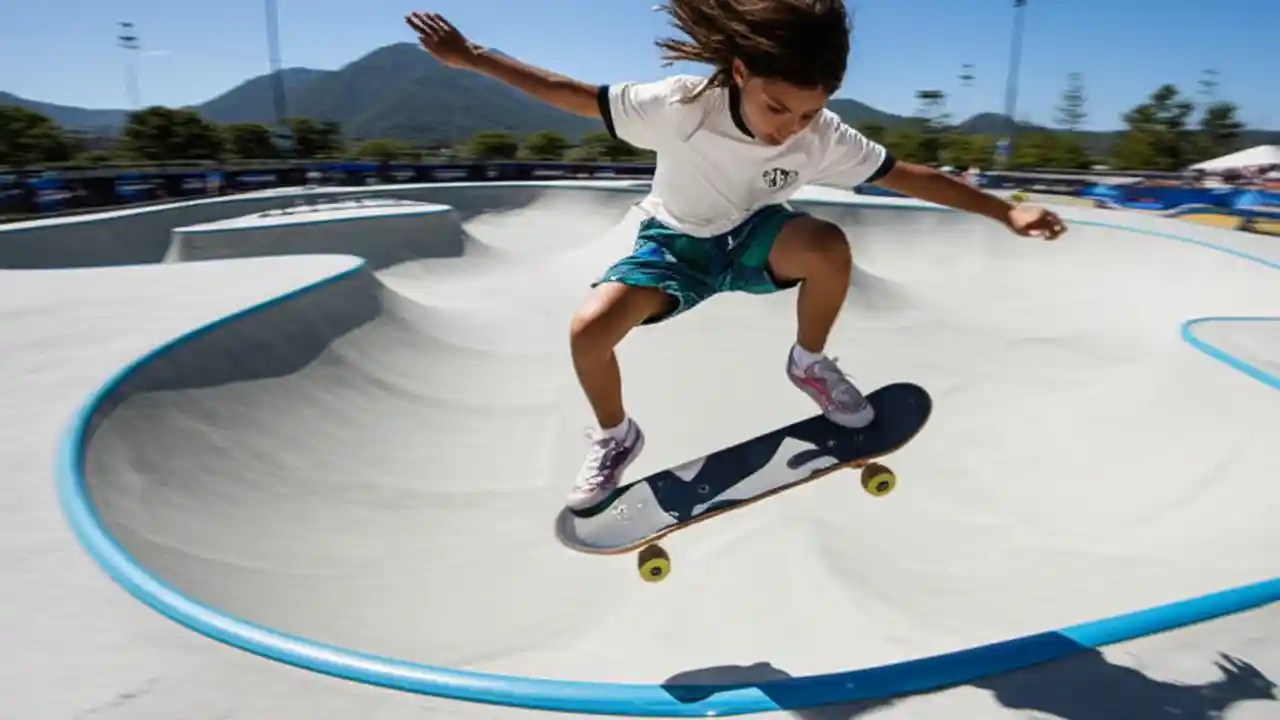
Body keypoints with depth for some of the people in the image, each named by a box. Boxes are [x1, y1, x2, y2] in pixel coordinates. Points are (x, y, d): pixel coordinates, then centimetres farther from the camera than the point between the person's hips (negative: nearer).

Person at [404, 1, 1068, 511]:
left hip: (753, 238, 1)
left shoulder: (824, 137, -22)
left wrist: (1005, 212, -10)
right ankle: (616, 439, 6)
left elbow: (907, 175, -12)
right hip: (675, 244, -1)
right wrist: (472, 58, -20)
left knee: (829, 246, -34)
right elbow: (575, 95, -21)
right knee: (588, 330, -25)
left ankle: (809, 364, -4)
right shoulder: (679, 105, -30)